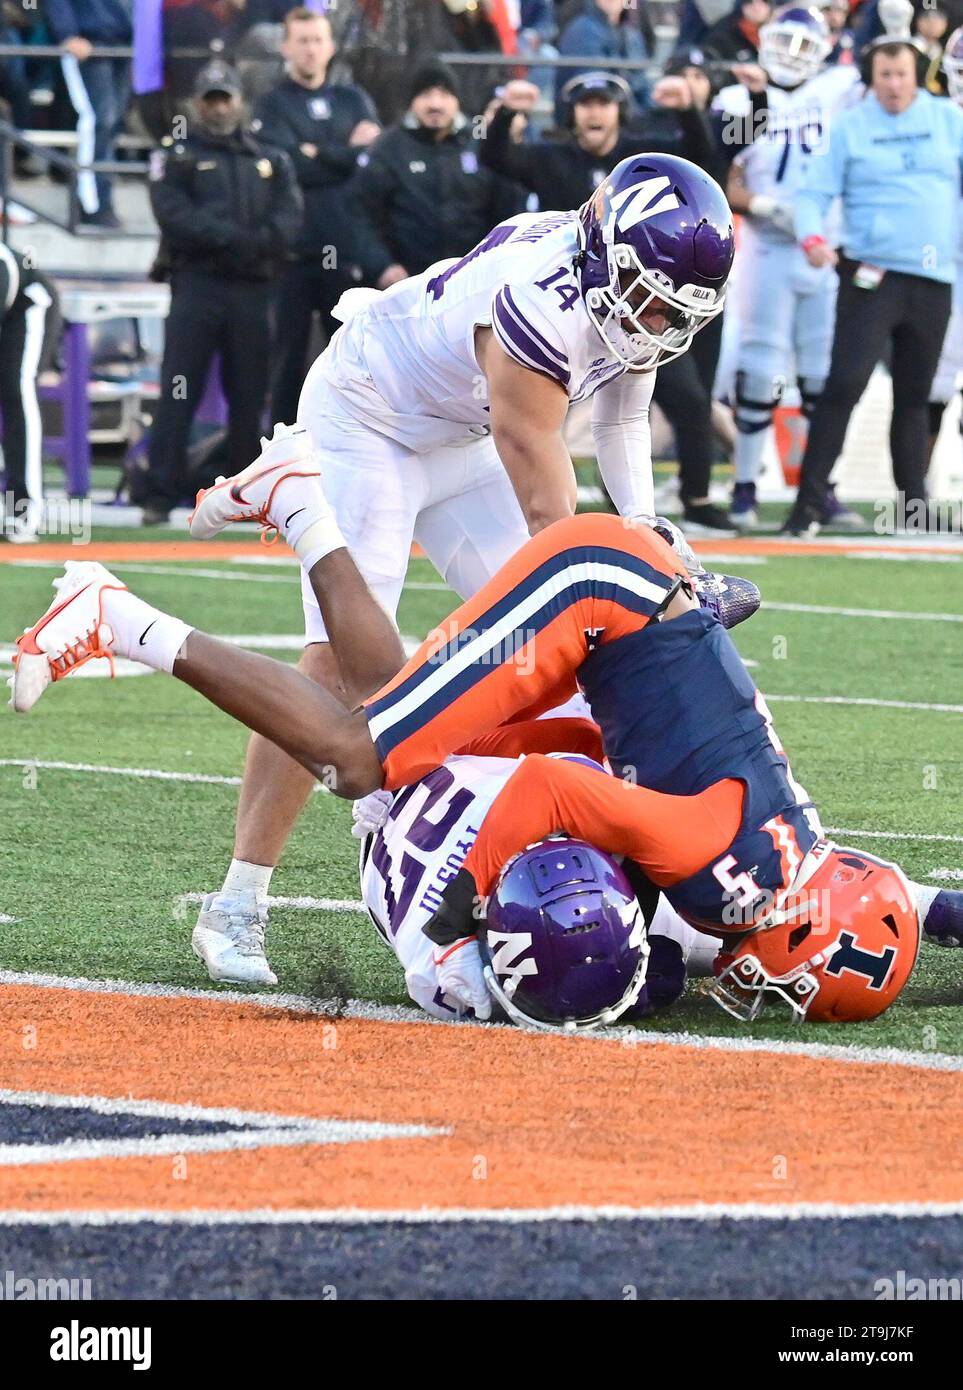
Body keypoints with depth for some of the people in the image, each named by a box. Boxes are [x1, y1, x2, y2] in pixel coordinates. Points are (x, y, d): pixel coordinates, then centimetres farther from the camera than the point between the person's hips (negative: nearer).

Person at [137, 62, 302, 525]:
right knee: (179, 392, -9)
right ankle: (159, 495, -11)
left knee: (249, 396, 4)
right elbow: (175, 216, -7)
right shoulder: (177, 157, 9)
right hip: (197, 283, -3)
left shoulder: (270, 160, 18)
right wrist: (236, 238, -15)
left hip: (253, 290, 3)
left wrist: (259, 243, -17)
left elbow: (288, 218, 3)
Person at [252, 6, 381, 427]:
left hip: (347, 250, 3)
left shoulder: (354, 102, 14)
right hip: (294, 252, -2)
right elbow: (287, 166, -11)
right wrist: (344, 155, -5)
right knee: (290, 358, 3)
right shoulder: (272, 106, 3)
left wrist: (316, 154, -7)